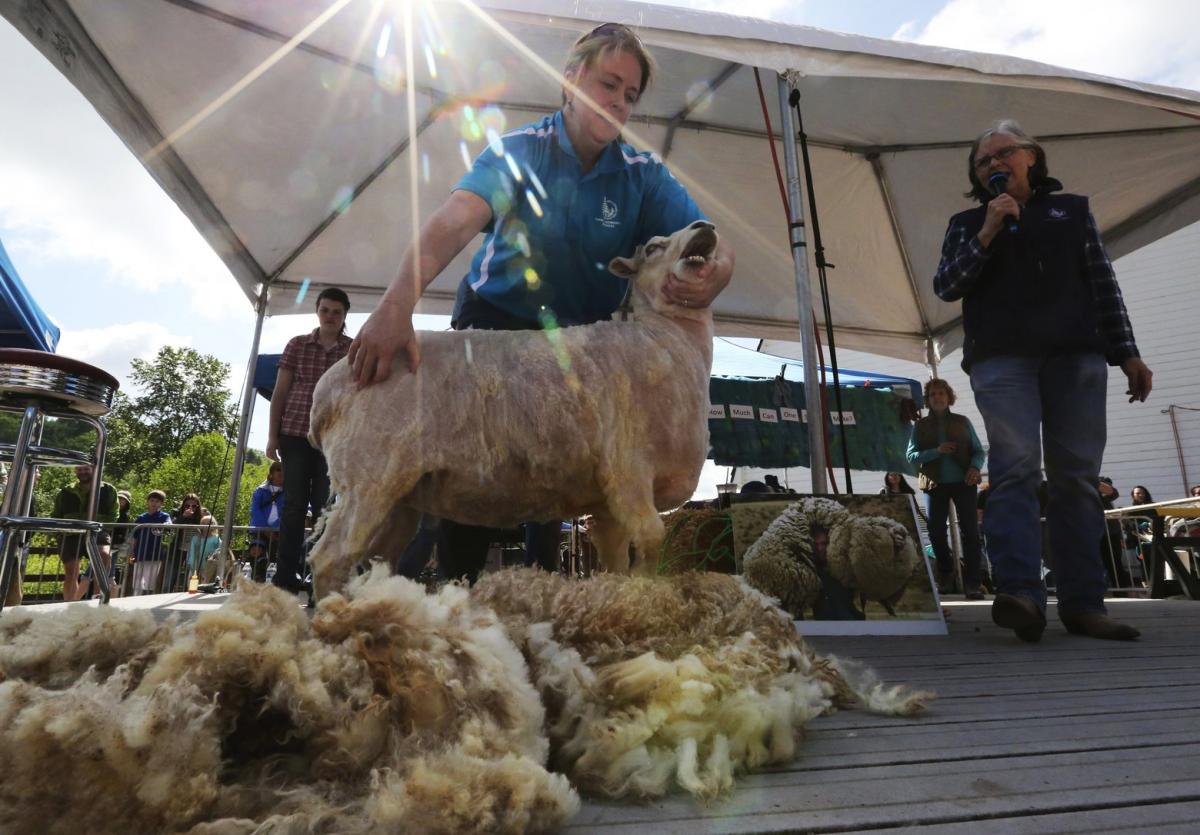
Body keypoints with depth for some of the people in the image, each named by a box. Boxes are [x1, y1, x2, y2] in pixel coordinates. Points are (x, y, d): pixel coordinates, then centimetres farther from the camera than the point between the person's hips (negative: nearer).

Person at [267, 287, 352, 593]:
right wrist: (272, 436, 1)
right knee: (294, 503, 3)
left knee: (324, 506, 2)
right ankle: (286, 575, 9)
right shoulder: (297, 344, 6)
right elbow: (280, 392, 6)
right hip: (295, 433, 0)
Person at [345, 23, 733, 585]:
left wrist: (711, 276, -44)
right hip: (496, 321, -2)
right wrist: (398, 303, -51)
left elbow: (713, 242, -17)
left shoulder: (643, 175, -6)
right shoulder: (520, 151, -14)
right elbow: (458, 218, -33)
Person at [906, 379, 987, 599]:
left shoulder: (962, 422, 10)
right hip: (935, 485, 0)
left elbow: (978, 450, 8)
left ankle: (972, 583, -4)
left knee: (970, 531, -7)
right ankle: (946, 572, 28)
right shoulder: (920, 426, 8)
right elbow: (911, 455, -1)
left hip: (964, 482, 0)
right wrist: (936, 451, -16)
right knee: (935, 531, 3)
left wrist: (975, 467, -13)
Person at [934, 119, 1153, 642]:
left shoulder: (1072, 211, 22)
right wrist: (987, 235, -6)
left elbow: (1103, 286, 16)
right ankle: (1020, 593, -25)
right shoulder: (967, 224, 18)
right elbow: (945, 287, 4)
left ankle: (1083, 603, 0)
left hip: (1077, 354, 2)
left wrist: (1126, 352, 7)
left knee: (1077, 475, -3)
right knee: (1015, 466, -18)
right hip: (1002, 357, -2)